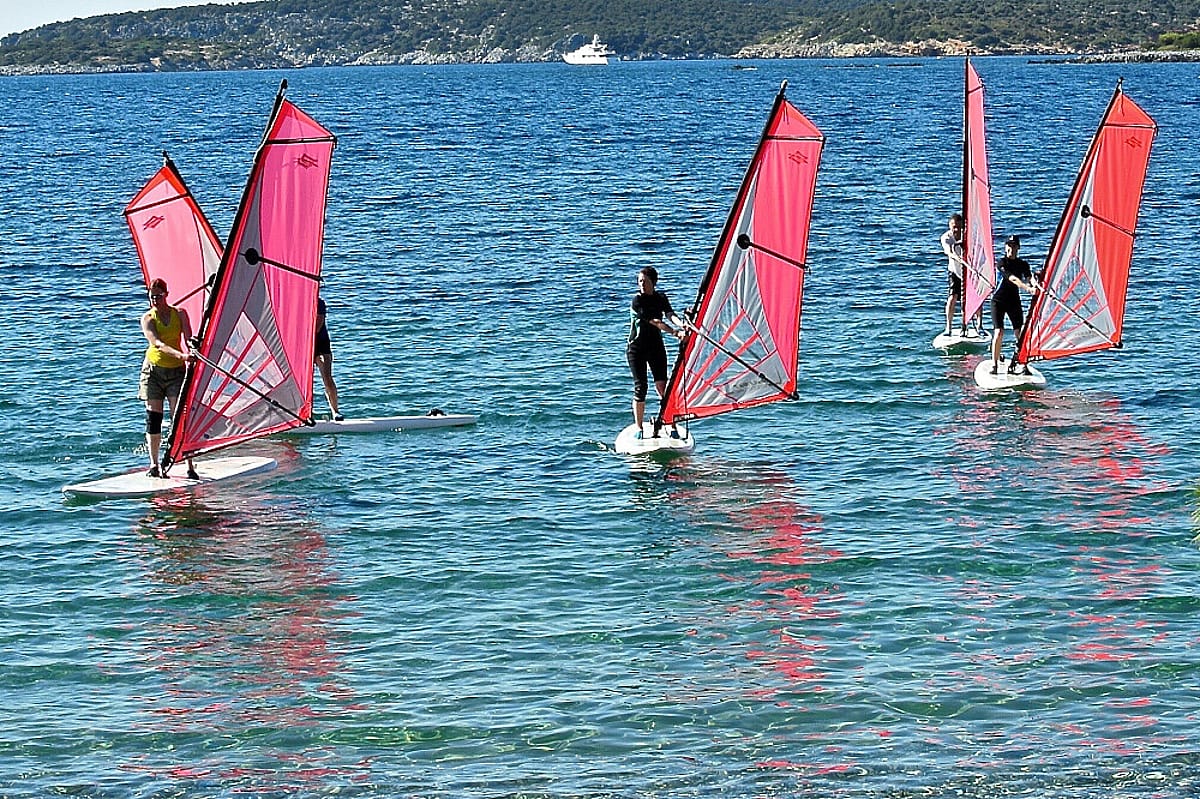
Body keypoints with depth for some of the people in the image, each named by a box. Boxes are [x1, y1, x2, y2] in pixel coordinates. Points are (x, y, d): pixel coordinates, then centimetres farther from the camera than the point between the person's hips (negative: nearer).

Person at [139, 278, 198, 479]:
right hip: (154, 370, 0)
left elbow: (188, 338, -6)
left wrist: (193, 355, -29)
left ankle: (190, 466, -9)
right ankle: (154, 464, 9)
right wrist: (181, 355, -35)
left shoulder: (179, 314, 3)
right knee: (153, 418, 0)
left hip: (176, 371, 0)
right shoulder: (148, 319, -4)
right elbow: (157, 343, -20)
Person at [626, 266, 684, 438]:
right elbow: (654, 322, -22)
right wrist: (675, 333, -32)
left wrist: (681, 324, -36)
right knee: (640, 387, -7)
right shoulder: (637, 301, -12)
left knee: (662, 385, -6)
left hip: (656, 347, 3)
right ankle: (639, 428, 2)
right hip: (636, 348, -3)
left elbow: (670, 314, -14)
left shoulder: (661, 298, 4)